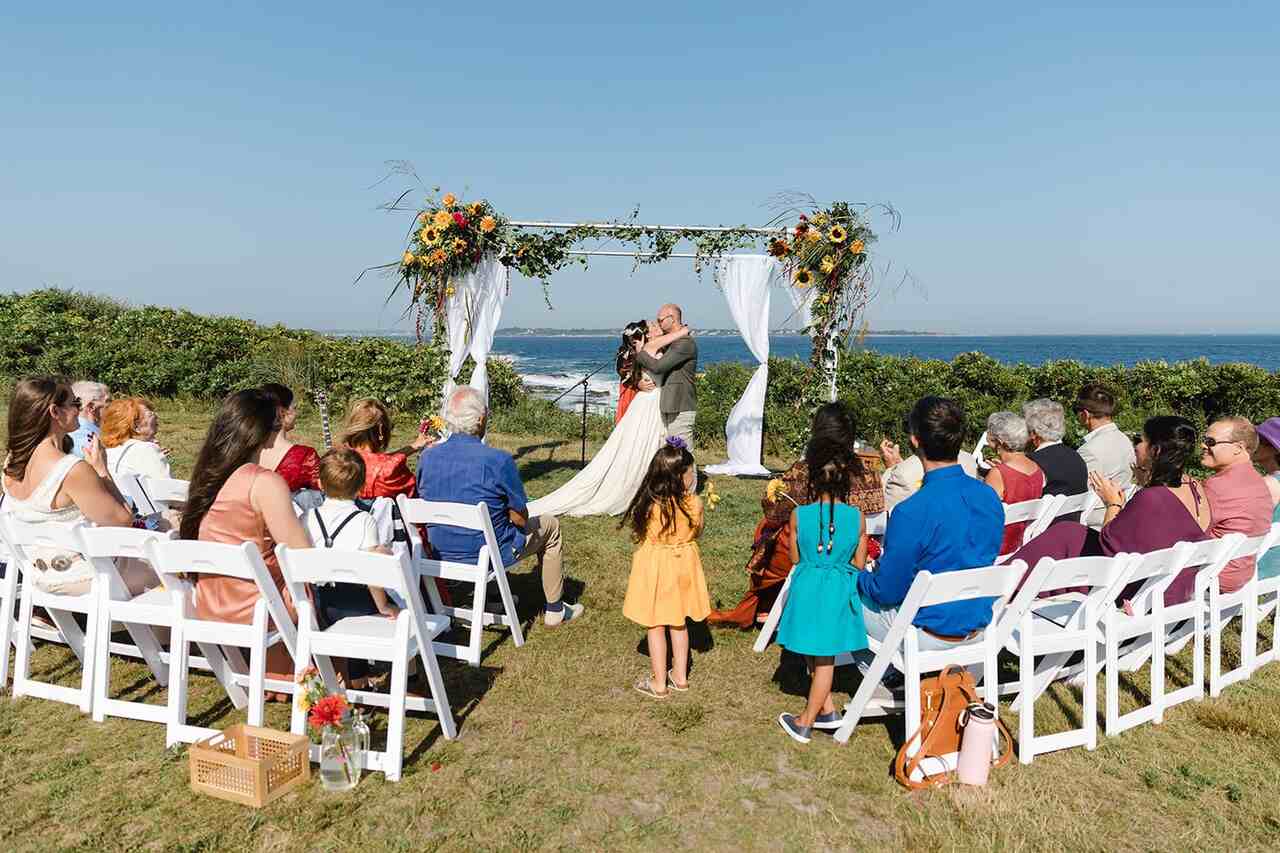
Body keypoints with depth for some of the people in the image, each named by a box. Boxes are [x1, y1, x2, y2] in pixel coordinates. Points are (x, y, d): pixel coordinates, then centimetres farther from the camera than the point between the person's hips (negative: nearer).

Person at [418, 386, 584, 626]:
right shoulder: (498, 460, -24)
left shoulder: (427, 458, -7)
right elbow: (520, 519, -15)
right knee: (550, 525, 19)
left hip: (441, 554, 6)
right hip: (487, 556, -6)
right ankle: (554, 610, 28)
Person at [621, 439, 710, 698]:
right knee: (678, 623, 20)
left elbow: (637, 535, -5)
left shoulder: (648, 505, -20)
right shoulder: (694, 504, -16)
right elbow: (697, 532, 2)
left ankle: (659, 683, 20)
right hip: (683, 564, 3)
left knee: (655, 626, 11)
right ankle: (680, 676, 32)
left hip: (654, 567, -2)